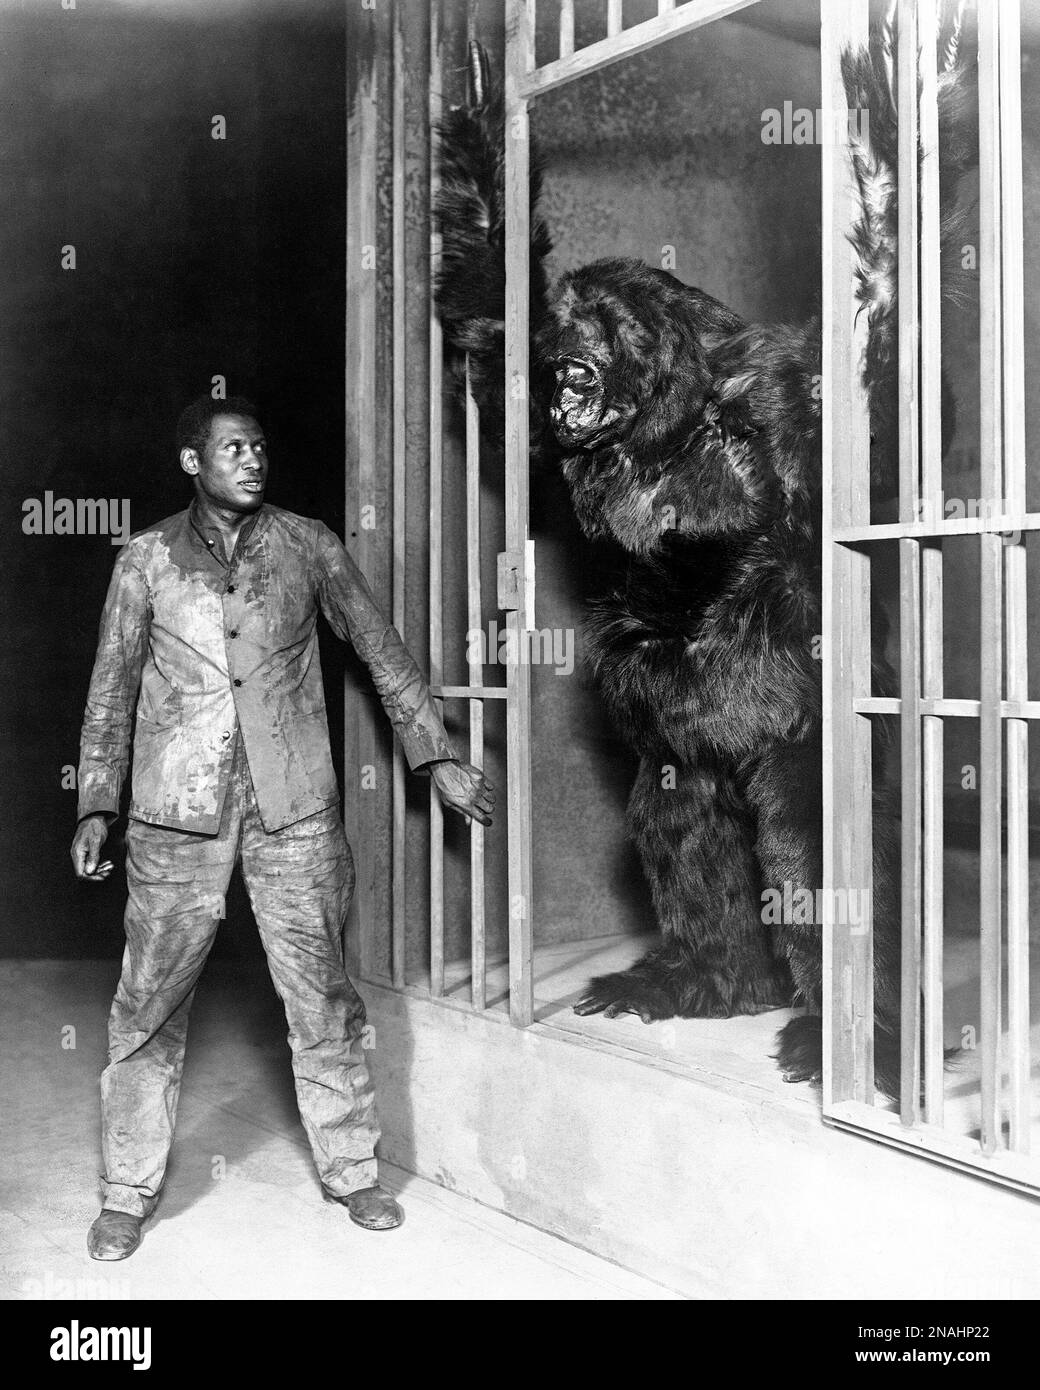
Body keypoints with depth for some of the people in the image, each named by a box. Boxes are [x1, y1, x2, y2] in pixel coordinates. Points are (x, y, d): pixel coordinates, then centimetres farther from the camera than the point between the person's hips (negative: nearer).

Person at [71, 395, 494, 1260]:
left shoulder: (307, 545, 5)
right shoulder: (147, 560, 5)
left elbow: (383, 652, 9)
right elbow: (112, 691, 7)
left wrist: (439, 758, 6)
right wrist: (96, 807, 0)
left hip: (294, 809, 0)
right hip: (178, 816, 0)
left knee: (322, 999, 6)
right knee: (149, 1008, 5)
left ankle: (352, 1171, 24)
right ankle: (130, 1194, 22)